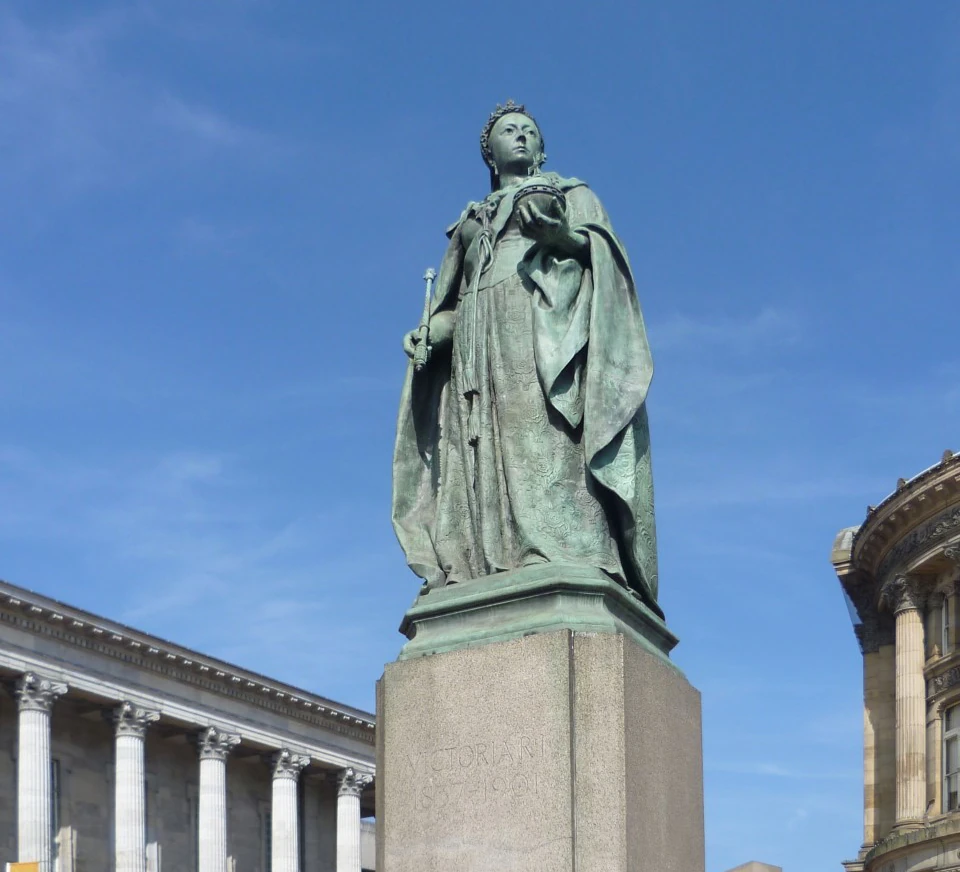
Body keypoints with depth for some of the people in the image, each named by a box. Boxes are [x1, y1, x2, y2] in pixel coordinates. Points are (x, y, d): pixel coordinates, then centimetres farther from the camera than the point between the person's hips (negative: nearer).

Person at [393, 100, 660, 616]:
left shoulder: (572, 194, 23)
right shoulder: (471, 222, 33)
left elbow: (602, 247, 3)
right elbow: (455, 302, 24)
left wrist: (561, 235, -18)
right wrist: (428, 334, 2)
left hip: (546, 324, -4)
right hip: (480, 339, 4)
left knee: (543, 439, -25)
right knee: (485, 455, -14)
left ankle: (562, 558, -39)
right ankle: (481, 572, -26)